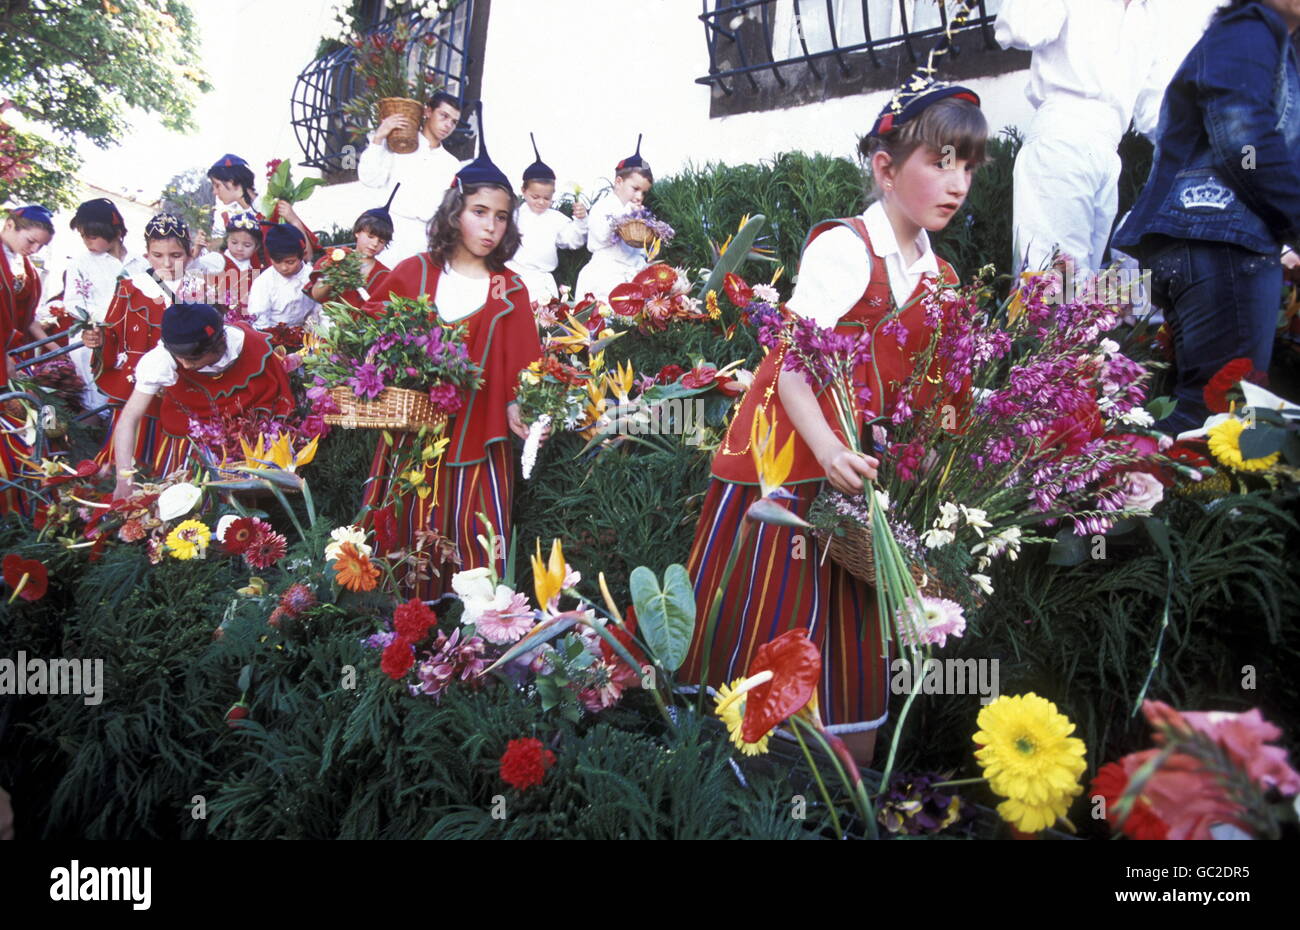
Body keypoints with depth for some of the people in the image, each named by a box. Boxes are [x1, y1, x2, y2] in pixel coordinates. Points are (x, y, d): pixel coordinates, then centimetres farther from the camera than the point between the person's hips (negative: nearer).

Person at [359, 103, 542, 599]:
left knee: (478, 552, -1)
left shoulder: (510, 291, 6)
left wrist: (517, 405, -16)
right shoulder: (413, 273, 5)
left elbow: (518, 362, 1)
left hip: (478, 442, 0)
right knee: (410, 542, 6)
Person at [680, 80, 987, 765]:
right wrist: (827, 447, -30)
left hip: (860, 472, 7)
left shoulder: (940, 279, 10)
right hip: (785, 460, -7)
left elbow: (920, 386, 14)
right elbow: (791, 359, -19)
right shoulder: (844, 249, -13)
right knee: (763, 632, 0)